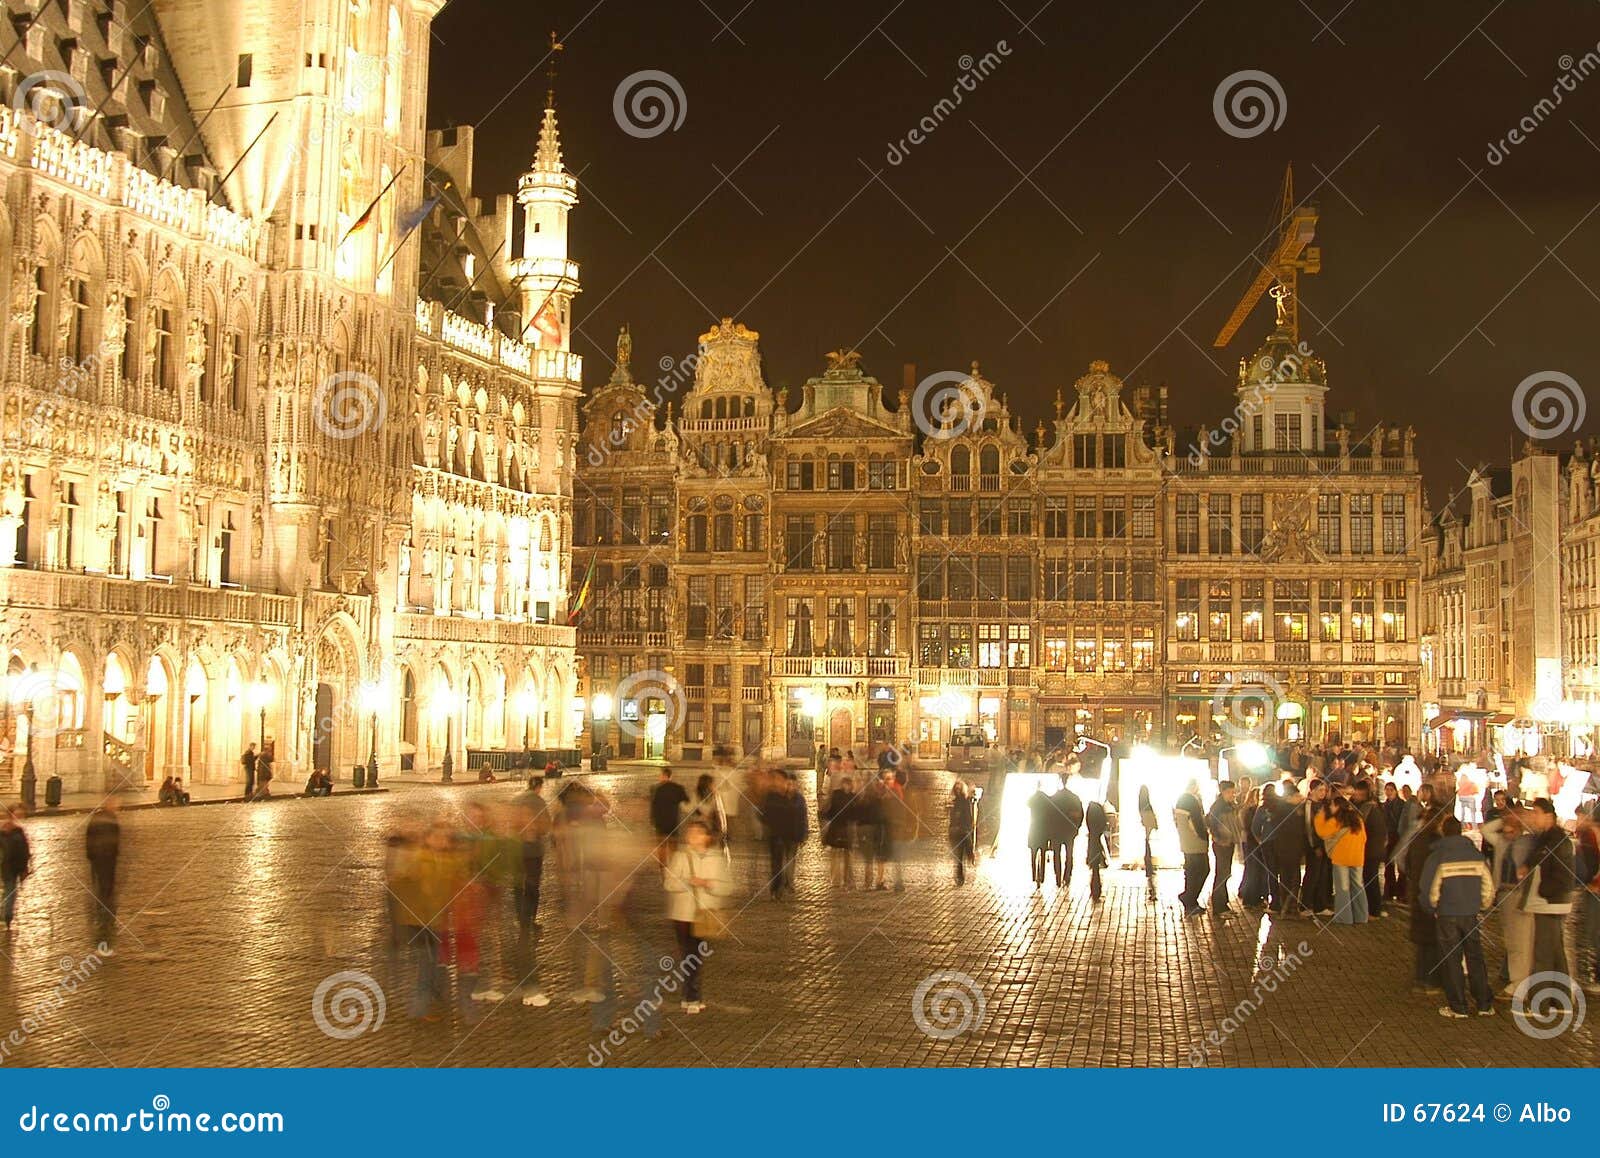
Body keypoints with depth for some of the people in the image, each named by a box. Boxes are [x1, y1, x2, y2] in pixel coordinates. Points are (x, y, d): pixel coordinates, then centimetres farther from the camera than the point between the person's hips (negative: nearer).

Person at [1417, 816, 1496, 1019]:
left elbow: (1428, 890, -7)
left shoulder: (1437, 857, -6)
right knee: (1475, 959, 11)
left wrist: (1433, 909, 10)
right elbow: (1489, 886, 4)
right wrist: (1480, 906, 17)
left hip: (1447, 916, -3)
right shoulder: (1476, 854, 2)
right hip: (1472, 915, 3)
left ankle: (1457, 1006, 5)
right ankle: (1485, 1004, 11)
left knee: (1451, 961, 4)